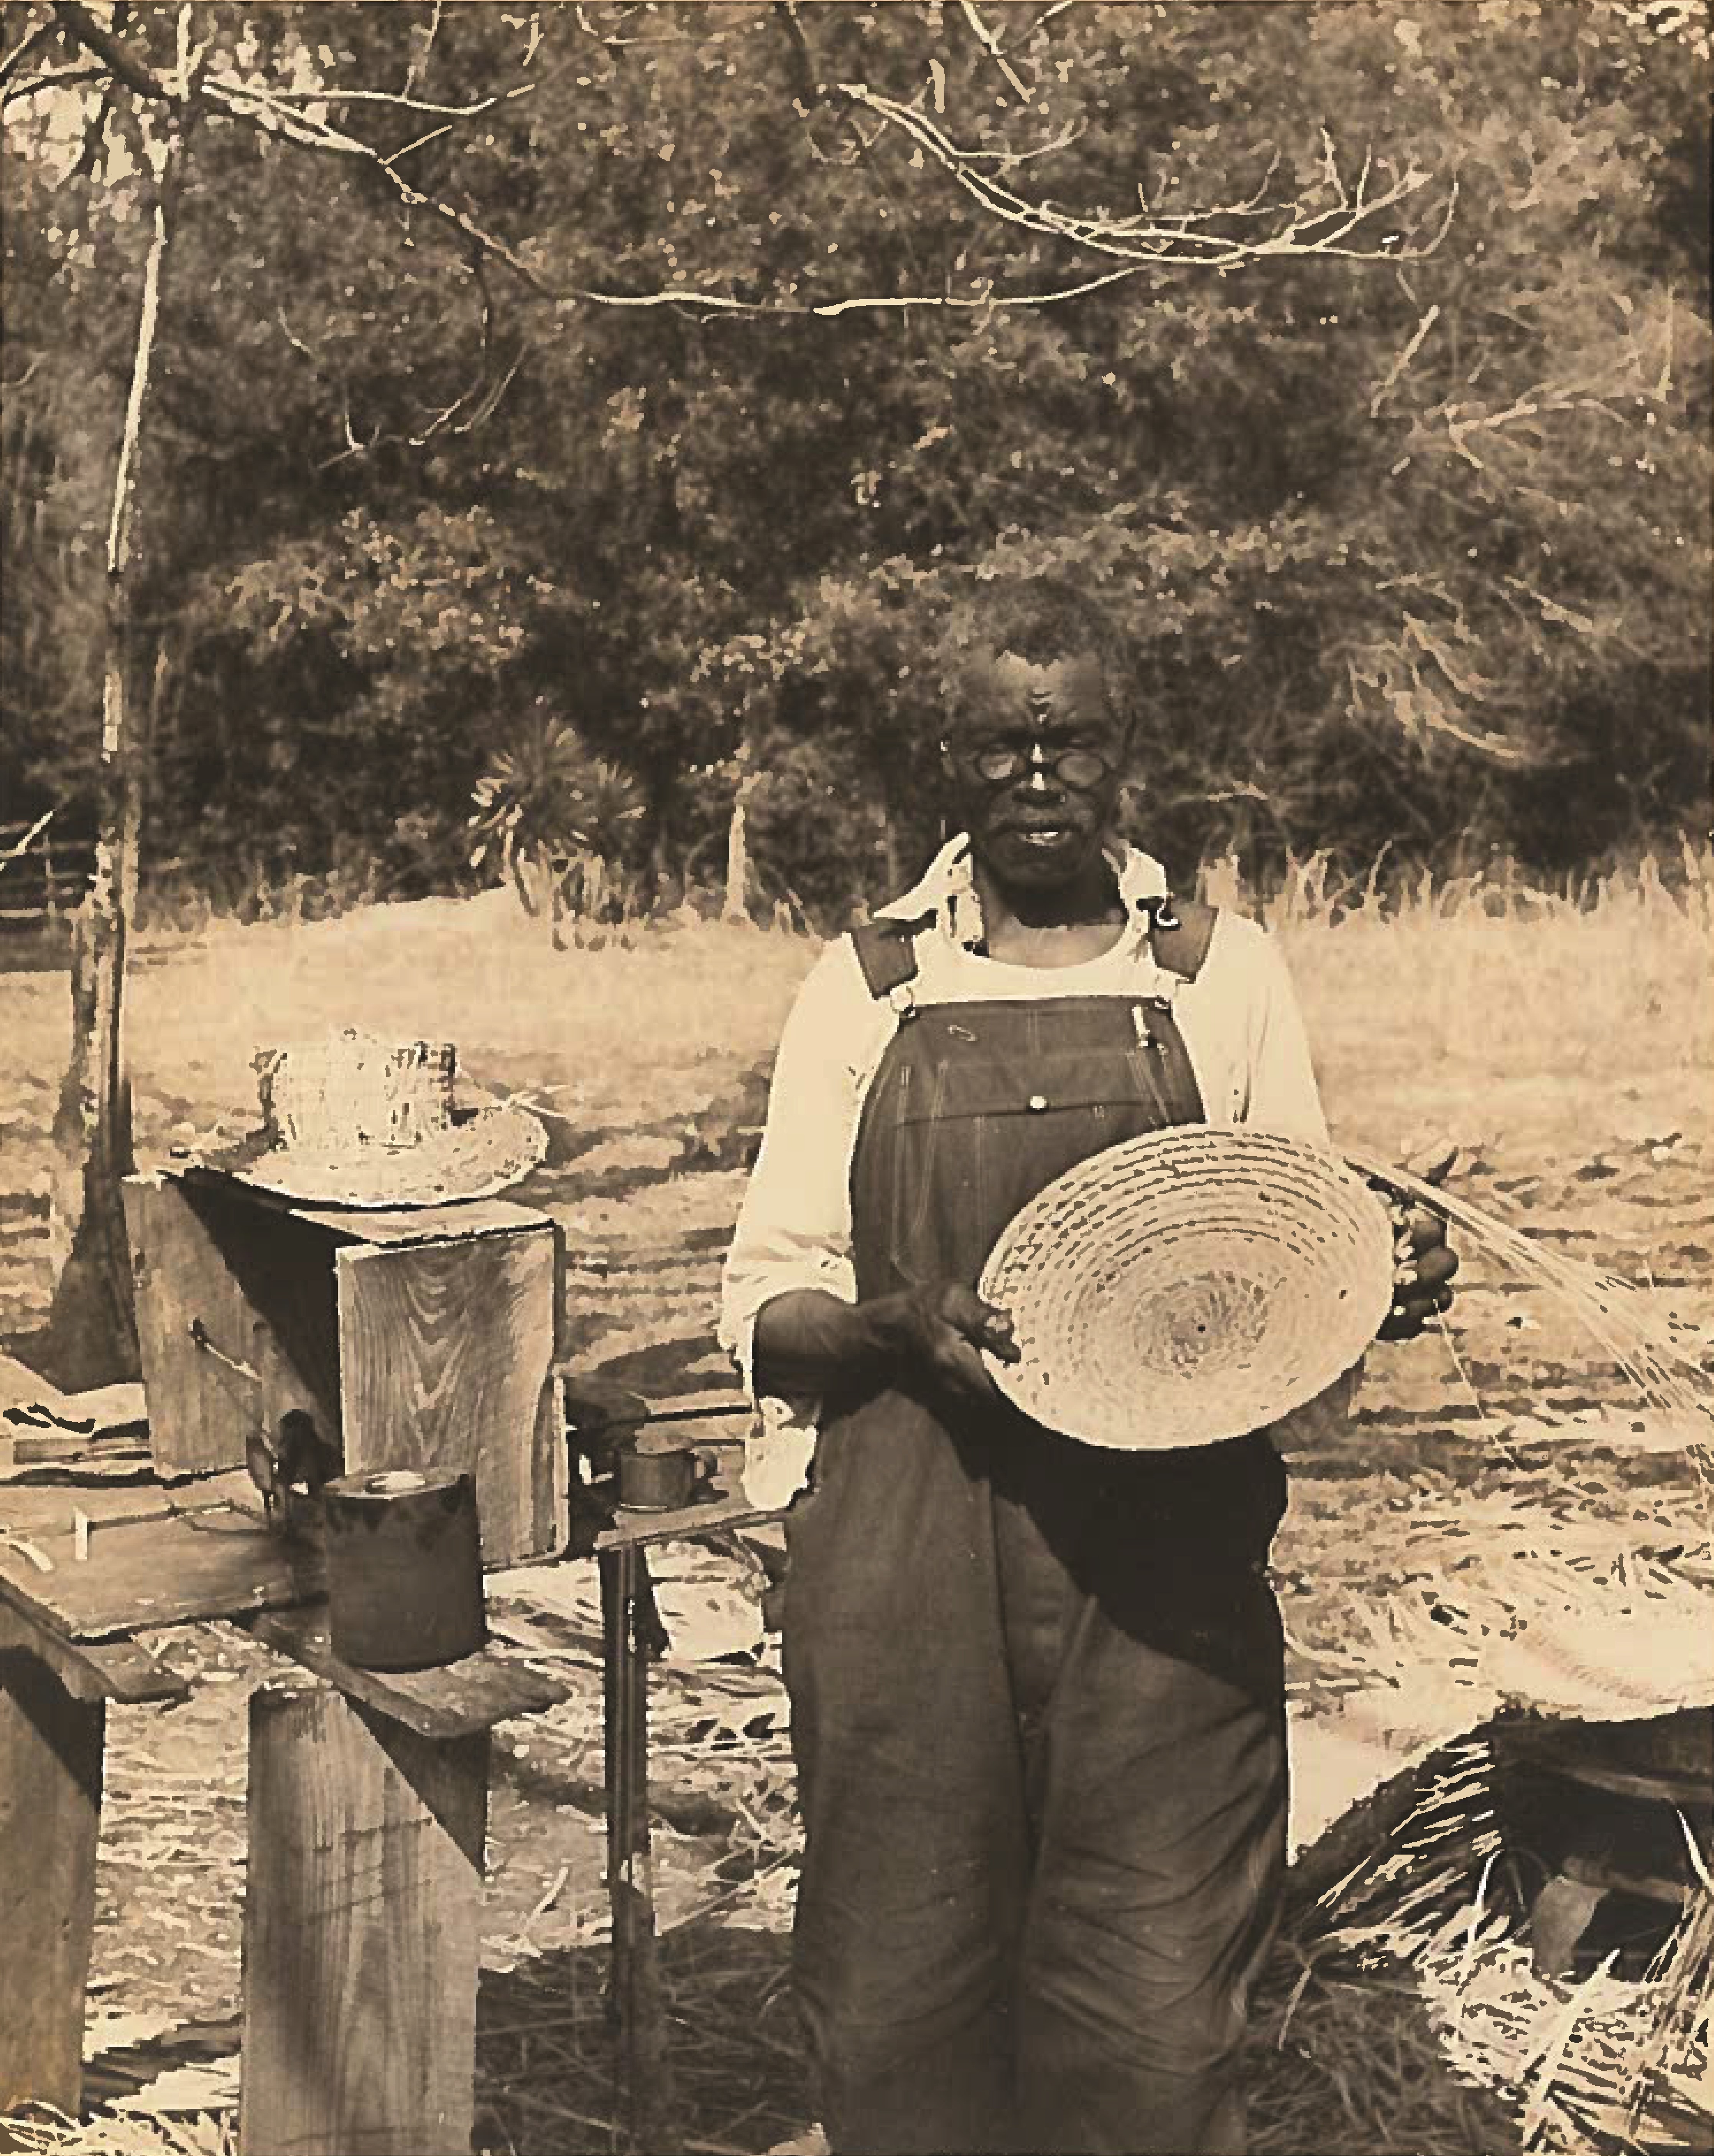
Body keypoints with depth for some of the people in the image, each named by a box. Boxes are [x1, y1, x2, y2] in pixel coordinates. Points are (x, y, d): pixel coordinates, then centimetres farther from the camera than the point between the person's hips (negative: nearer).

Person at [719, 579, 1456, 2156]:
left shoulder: (1225, 975, 9)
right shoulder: (863, 990, 9)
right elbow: (766, 1309, 7)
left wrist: (1387, 1286, -8)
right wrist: (903, 1325, -13)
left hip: (1165, 1566, 0)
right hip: (901, 1561, 1)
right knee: (894, 2011, 5)